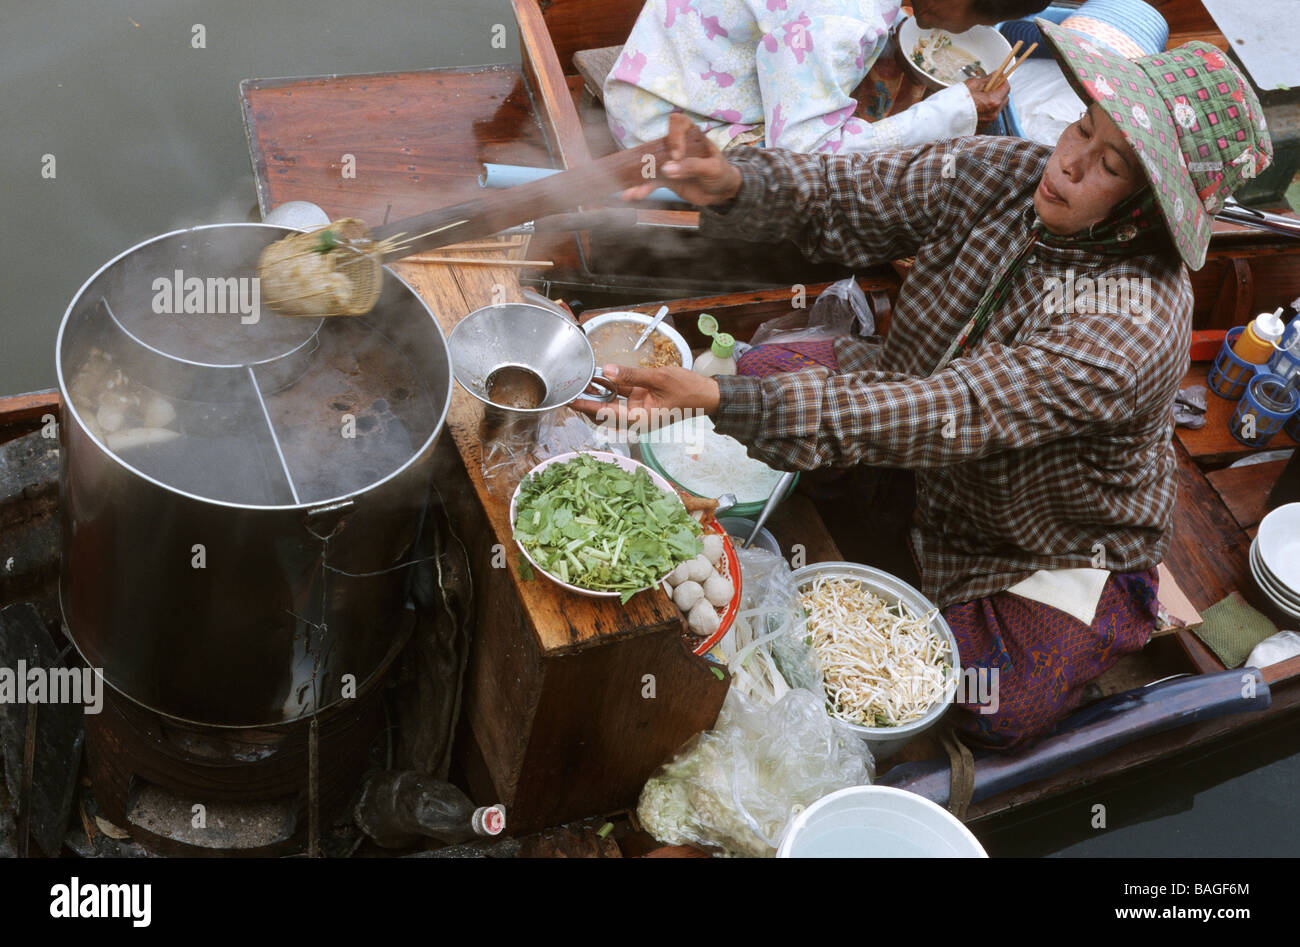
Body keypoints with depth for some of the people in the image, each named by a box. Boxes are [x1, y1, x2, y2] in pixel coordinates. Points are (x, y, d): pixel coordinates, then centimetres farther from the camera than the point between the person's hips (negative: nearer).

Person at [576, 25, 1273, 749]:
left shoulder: (1129, 330, -37)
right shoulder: (1000, 174, -16)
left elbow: (947, 414, -46)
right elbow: (849, 199, -11)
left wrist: (725, 403, -55)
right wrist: (738, 187, -36)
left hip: (1058, 549, -5)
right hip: (930, 481, 6)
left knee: (996, 717, -25)